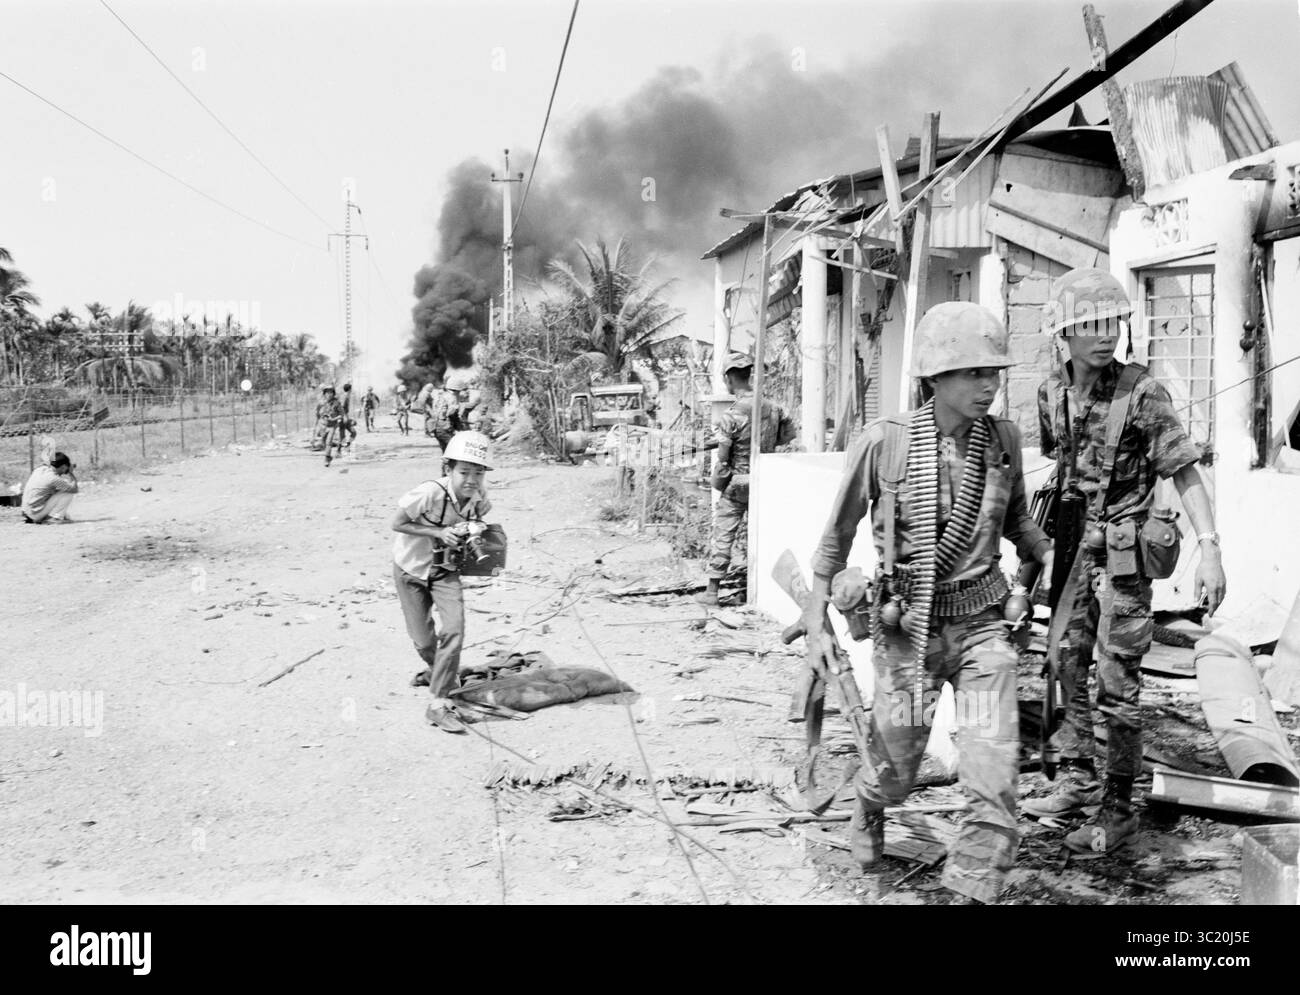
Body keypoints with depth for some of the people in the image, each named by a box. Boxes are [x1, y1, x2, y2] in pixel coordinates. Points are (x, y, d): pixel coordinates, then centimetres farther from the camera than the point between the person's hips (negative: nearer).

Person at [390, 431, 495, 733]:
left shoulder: (479, 497, -16)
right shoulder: (427, 494, -32)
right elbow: (397, 524, -21)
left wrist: (473, 532, -16)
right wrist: (439, 533, -30)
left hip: (446, 570, 3)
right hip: (411, 569, -3)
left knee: (453, 630, -16)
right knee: (423, 639, 6)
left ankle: (438, 704, -7)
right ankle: (435, 671, 43)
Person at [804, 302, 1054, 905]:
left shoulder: (1002, 440, -3)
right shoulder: (884, 442, -13)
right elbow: (837, 537, -1)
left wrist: (1051, 557, -1)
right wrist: (816, 625, -1)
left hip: (980, 622, 2)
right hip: (905, 624, -2)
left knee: (996, 774, -8)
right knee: (896, 771, 13)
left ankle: (971, 892, 10)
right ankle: (869, 808, 50)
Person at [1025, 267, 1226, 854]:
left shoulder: (1141, 393, -14)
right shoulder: (1051, 395, 2)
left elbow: (1184, 471, -12)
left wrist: (1210, 549, -18)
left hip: (1124, 552, -6)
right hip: (1073, 548, 6)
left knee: (1117, 684, -2)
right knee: (1068, 666, 12)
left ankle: (1117, 812, 10)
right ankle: (1076, 783, 27)